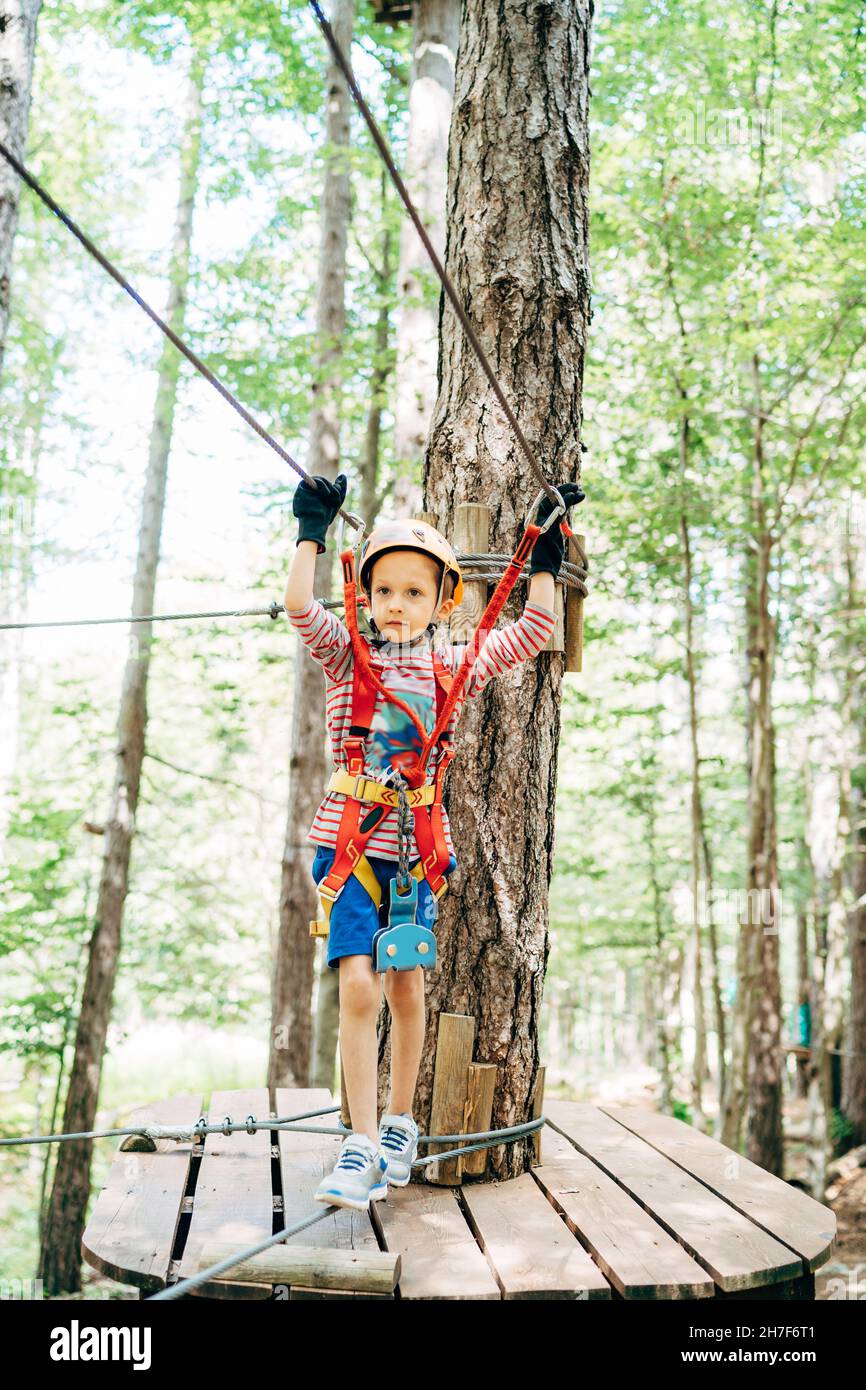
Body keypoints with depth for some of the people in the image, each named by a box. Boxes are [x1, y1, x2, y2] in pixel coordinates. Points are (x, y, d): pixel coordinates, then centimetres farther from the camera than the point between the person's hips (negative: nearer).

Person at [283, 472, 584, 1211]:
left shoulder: (454, 666, 6)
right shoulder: (347, 653, 2)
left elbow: (532, 631, 7)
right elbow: (300, 607, -14)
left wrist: (546, 554, 7)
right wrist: (313, 529, -13)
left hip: (417, 846, 2)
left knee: (407, 987, 10)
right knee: (359, 987, -11)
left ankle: (400, 1122, 29)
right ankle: (362, 1143, -2)